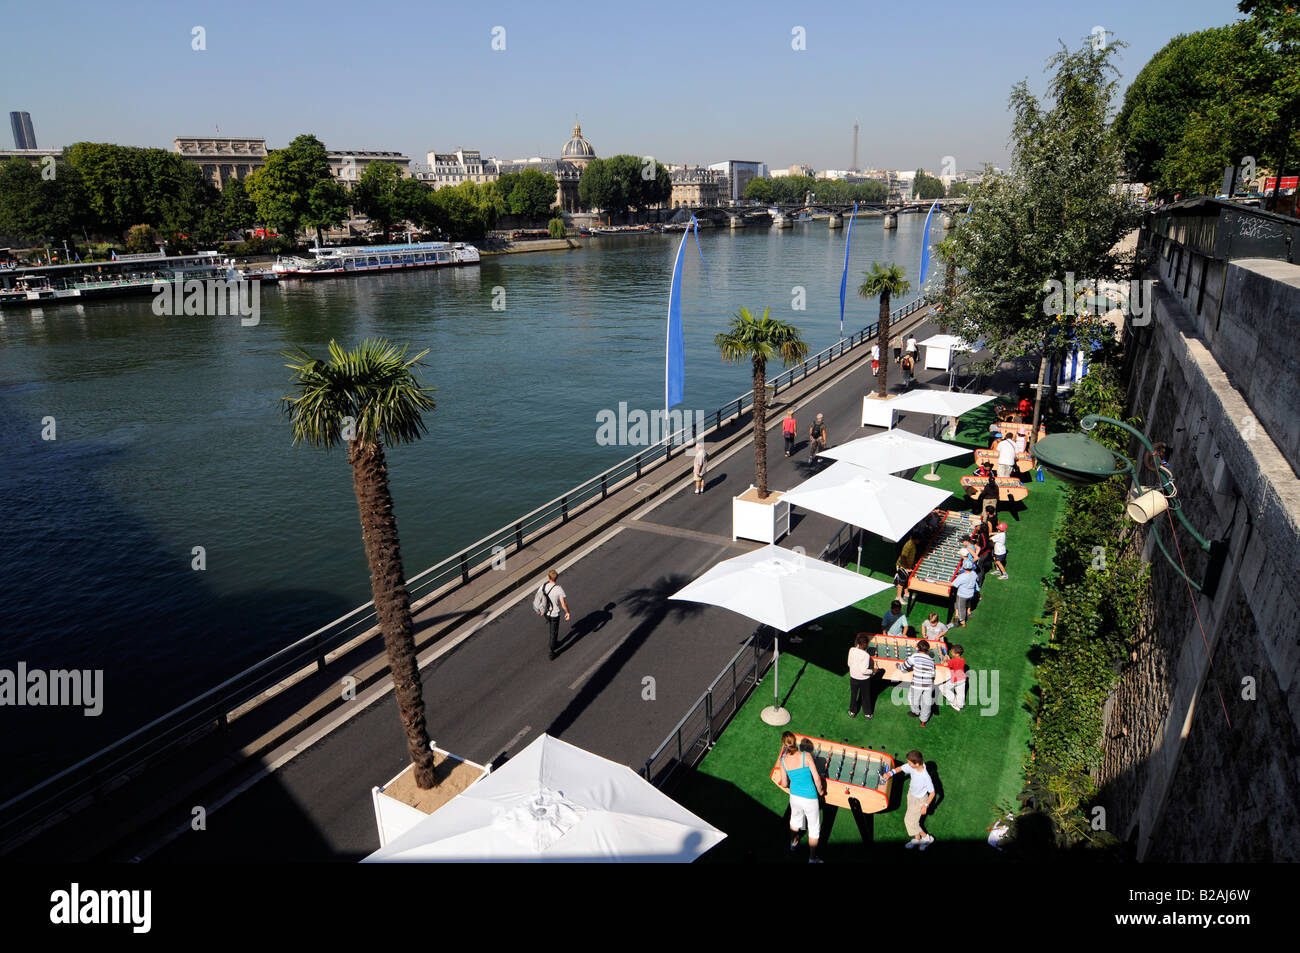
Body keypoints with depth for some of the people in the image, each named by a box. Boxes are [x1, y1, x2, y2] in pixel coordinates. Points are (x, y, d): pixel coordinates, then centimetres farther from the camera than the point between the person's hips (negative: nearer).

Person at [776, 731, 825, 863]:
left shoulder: (783, 761, -12)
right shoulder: (806, 756, -21)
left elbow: (784, 784, -3)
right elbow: (817, 778, -17)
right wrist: (820, 791, 3)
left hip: (794, 796, 4)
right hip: (810, 799, -4)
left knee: (795, 819, 33)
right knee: (814, 828, 18)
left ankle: (793, 842, 58)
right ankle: (812, 859, 29)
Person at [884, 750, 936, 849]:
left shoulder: (925, 777, -38)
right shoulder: (912, 766, -22)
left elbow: (932, 793, -23)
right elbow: (900, 768, -5)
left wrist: (925, 806, -20)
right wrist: (890, 773, -21)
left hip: (919, 800, -6)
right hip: (911, 794, 6)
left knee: (909, 821, 2)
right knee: (913, 819, 21)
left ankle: (926, 837, 24)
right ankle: (917, 839, 42)